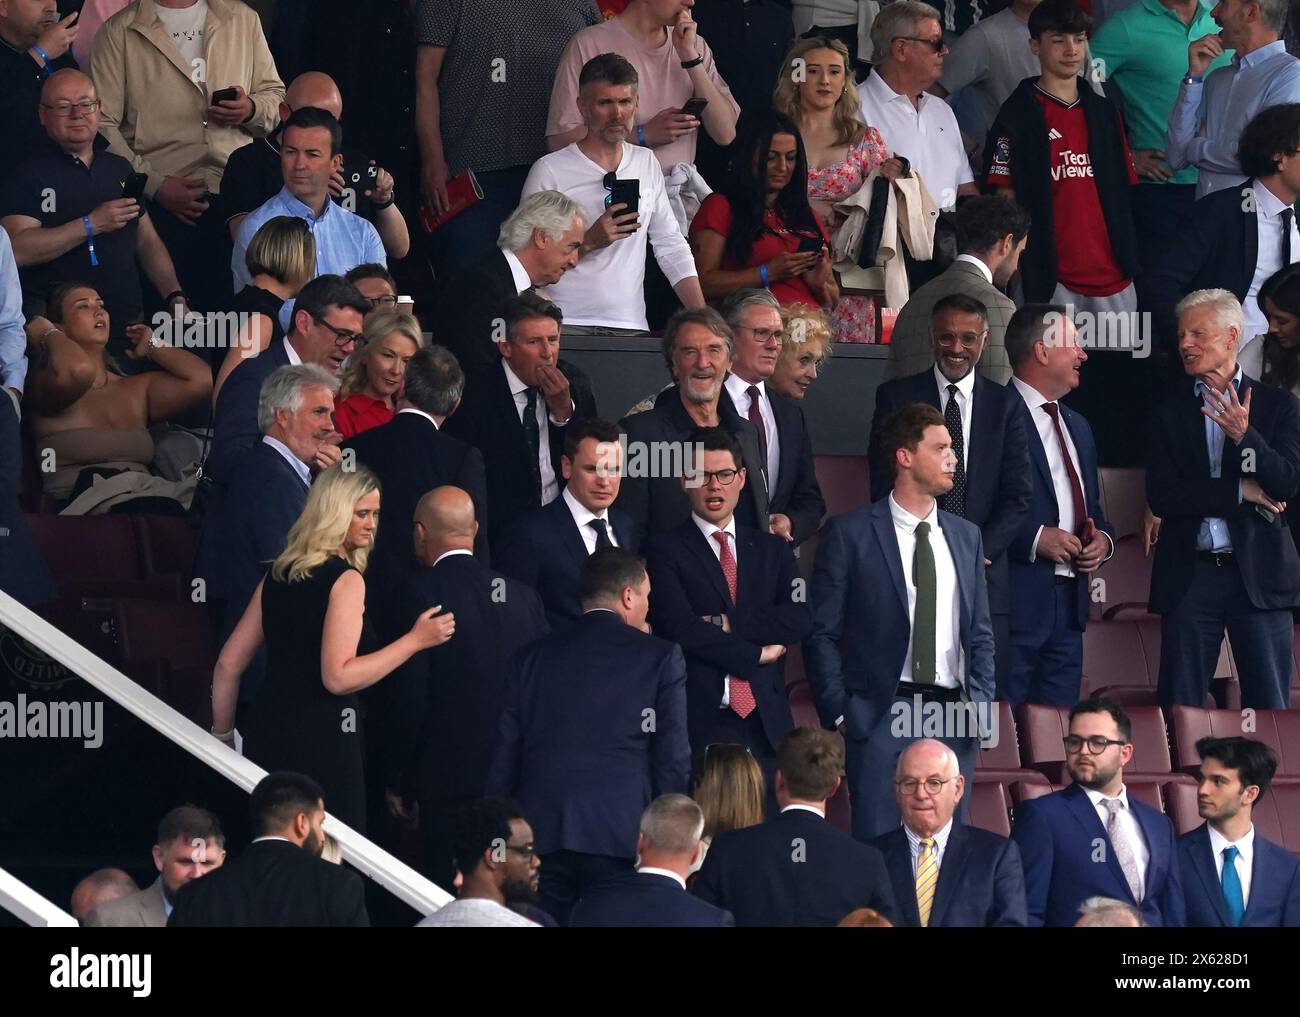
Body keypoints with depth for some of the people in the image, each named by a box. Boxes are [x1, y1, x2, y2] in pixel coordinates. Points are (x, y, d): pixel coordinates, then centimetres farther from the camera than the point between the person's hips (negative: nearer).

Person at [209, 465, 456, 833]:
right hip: (322, 742, -8)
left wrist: (222, 734, 23)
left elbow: (228, 664, 14)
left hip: (267, 734, 8)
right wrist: (415, 640, -14)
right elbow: (338, 677, -20)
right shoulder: (346, 580, -10)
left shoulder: (278, 575, 12)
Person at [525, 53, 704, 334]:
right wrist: (589, 242, -15)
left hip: (631, 327, 4)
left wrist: (703, 320, 7)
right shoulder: (549, 171, 0)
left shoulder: (647, 163, 16)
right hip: (568, 324, -4)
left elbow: (672, 247, 16)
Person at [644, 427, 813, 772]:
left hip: (766, 723, 3)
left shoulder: (772, 549, 17)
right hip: (700, 724, -3)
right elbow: (678, 627, -8)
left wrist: (725, 624, -8)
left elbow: (800, 620, 4)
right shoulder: (665, 551, 5)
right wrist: (756, 654, -5)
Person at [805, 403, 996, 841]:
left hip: (953, 718, 4)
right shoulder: (850, 533, 0)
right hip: (883, 715, -4)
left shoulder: (965, 536, 15)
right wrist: (840, 712, -7)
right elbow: (821, 633, 0)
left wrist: (979, 703, 4)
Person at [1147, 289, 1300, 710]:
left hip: (1258, 575, -1)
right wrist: (1240, 492, -8)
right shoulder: (1170, 414, 9)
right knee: (1180, 707, 0)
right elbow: (1162, 497, -2)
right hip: (1190, 576, 1)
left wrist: (1245, 435, -20)